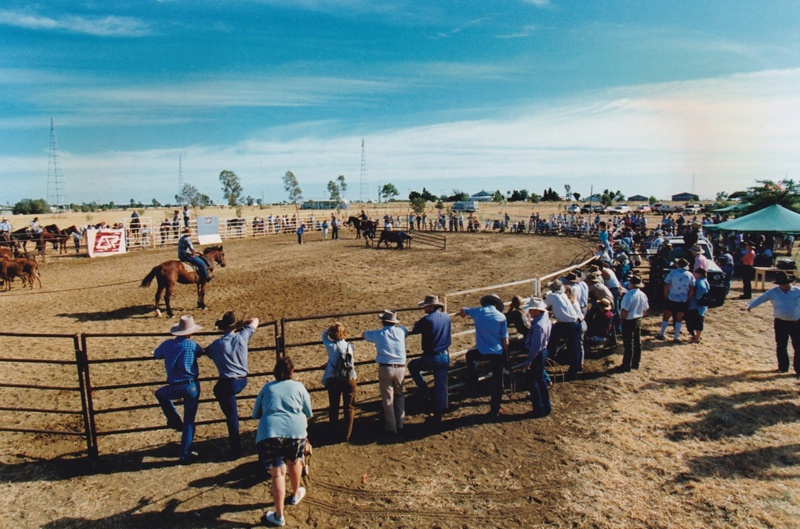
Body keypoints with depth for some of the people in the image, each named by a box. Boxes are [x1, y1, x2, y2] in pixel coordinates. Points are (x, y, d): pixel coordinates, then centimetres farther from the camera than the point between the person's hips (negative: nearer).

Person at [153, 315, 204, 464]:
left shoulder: (167, 344, 1)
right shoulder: (192, 345, -6)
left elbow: (156, 355, 21)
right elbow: (201, 352, 14)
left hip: (174, 388, 1)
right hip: (192, 386, -1)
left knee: (160, 394, 35)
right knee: (189, 422, 9)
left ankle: (175, 421, 28)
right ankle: (185, 455, 12)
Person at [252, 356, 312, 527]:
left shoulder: (267, 388, 20)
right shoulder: (298, 386, 17)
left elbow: (256, 414, 27)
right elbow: (308, 413, 24)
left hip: (269, 432, 0)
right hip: (295, 430, 1)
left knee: (277, 473, 5)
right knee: (294, 461, 26)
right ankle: (296, 494, 46)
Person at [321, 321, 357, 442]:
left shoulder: (331, 346, -11)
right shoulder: (349, 346, -5)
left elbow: (324, 335, 7)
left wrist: (331, 327, 3)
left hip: (333, 380, -1)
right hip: (349, 380, 1)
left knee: (333, 407, 15)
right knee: (349, 408, 10)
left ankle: (334, 432, 24)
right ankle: (347, 435, 10)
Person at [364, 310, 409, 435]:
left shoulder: (378, 334, -1)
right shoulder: (401, 331, 5)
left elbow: (365, 334, 19)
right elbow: (406, 329, 31)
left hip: (385, 368, -2)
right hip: (400, 368, 3)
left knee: (387, 399, 7)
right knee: (399, 395, 20)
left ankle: (391, 427, 13)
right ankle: (400, 423, 23)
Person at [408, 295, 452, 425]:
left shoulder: (426, 320, -18)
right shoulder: (446, 317, 2)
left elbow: (413, 331, -5)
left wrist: (417, 324, 18)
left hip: (431, 358, -6)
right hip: (445, 357, 6)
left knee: (412, 366, 22)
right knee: (441, 386, 12)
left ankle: (425, 391, 19)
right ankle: (438, 415, 19)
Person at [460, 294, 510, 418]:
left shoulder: (478, 311, 0)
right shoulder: (501, 317, -4)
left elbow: (463, 310, 22)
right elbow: (505, 339, -3)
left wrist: (463, 313, 46)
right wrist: (506, 356, 10)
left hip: (482, 352, 0)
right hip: (498, 352, 0)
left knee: (470, 355, 34)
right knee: (497, 382, 12)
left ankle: (472, 385, 31)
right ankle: (495, 410, 18)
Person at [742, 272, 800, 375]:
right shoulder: (773, 292, -1)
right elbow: (760, 299, -7)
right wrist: (749, 305, -22)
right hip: (780, 323, 0)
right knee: (781, 346, 8)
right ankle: (783, 367, 23)